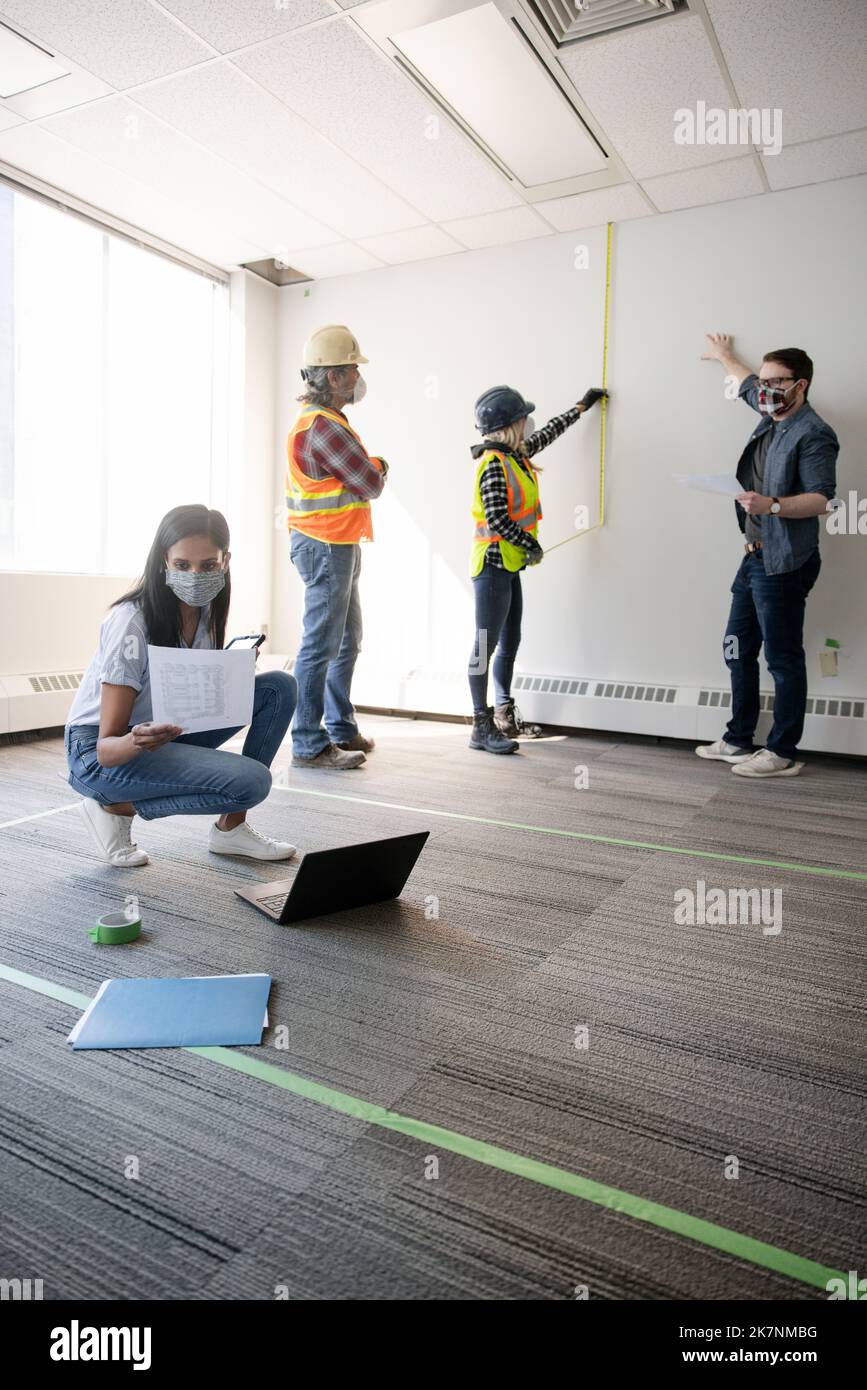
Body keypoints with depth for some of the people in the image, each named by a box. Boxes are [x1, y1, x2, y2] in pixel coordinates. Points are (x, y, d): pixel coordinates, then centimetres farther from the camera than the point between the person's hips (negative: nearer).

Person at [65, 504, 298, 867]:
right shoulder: (132, 622, -25)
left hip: (162, 734, 7)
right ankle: (114, 808, -6)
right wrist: (137, 742, -45)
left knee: (279, 686, -8)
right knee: (251, 781, -26)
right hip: (98, 751, -7)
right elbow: (107, 748, -23)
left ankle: (231, 827, -3)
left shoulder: (206, 608, -5)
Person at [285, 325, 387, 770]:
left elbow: (357, 474, 16)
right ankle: (309, 745, 1)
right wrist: (380, 467, 4)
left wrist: (371, 467, -4)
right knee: (321, 645, -7)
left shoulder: (321, 419, 16)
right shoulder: (324, 426, -18)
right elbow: (371, 483, -17)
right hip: (325, 547, -11)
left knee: (347, 641, 16)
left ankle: (341, 729, 27)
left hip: (337, 547, 11)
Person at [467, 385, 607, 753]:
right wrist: (532, 545, -10)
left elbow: (548, 432, 29)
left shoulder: (515, 455, 11)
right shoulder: (494, 464, -16)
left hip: (509, 566, 10)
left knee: (509, 643, 15)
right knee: (486, 646, -6)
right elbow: (497, 521, -22)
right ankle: (482, 728, 0)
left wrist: (582, 405, 38)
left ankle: (504, 717, 26)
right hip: (492, 565, -10)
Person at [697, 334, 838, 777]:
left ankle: (782, 754, 5)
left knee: (783, 659, -3)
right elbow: (749, 385, 35)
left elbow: (820, 499, -20)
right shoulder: (771, 418, 14)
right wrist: (725, 357, 51)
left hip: (784, 563, -9)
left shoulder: (813, 434, -11)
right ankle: (737, 741, 21)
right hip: (754, 556, 9)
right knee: (738, 650, 11)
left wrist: (772, 505, -35)